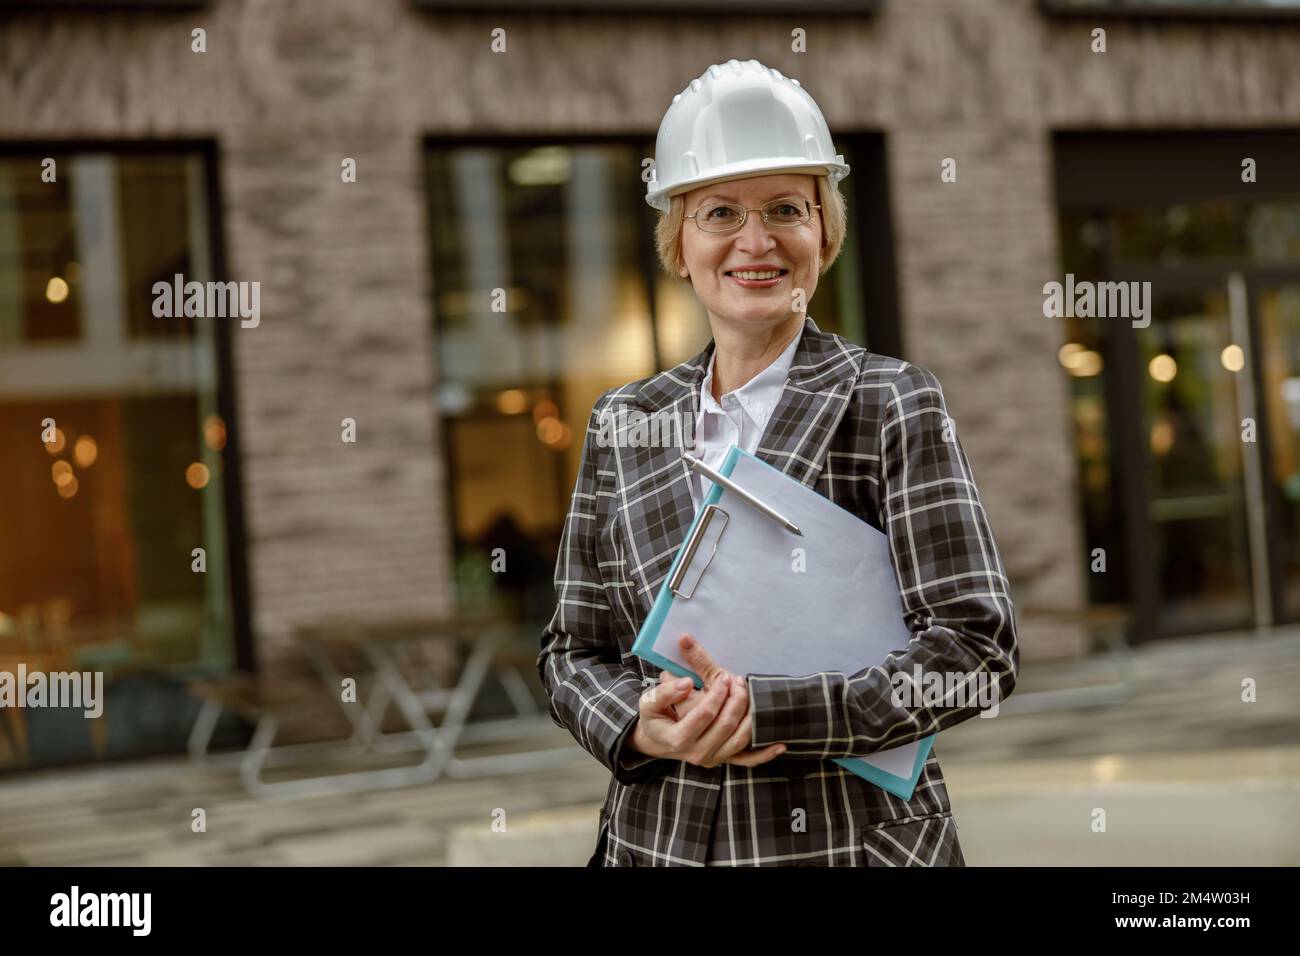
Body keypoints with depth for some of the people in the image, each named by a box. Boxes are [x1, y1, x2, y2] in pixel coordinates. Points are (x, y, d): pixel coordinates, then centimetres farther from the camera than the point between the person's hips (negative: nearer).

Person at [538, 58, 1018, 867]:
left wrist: (761, 710, -19)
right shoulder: (624, 423, 5)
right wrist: (641, 728, -12)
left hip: (856, 840, -3)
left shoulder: (893, 404, -5)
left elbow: (976, 648, -12)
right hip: (657, 840, 3)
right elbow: (574, 649, 8)